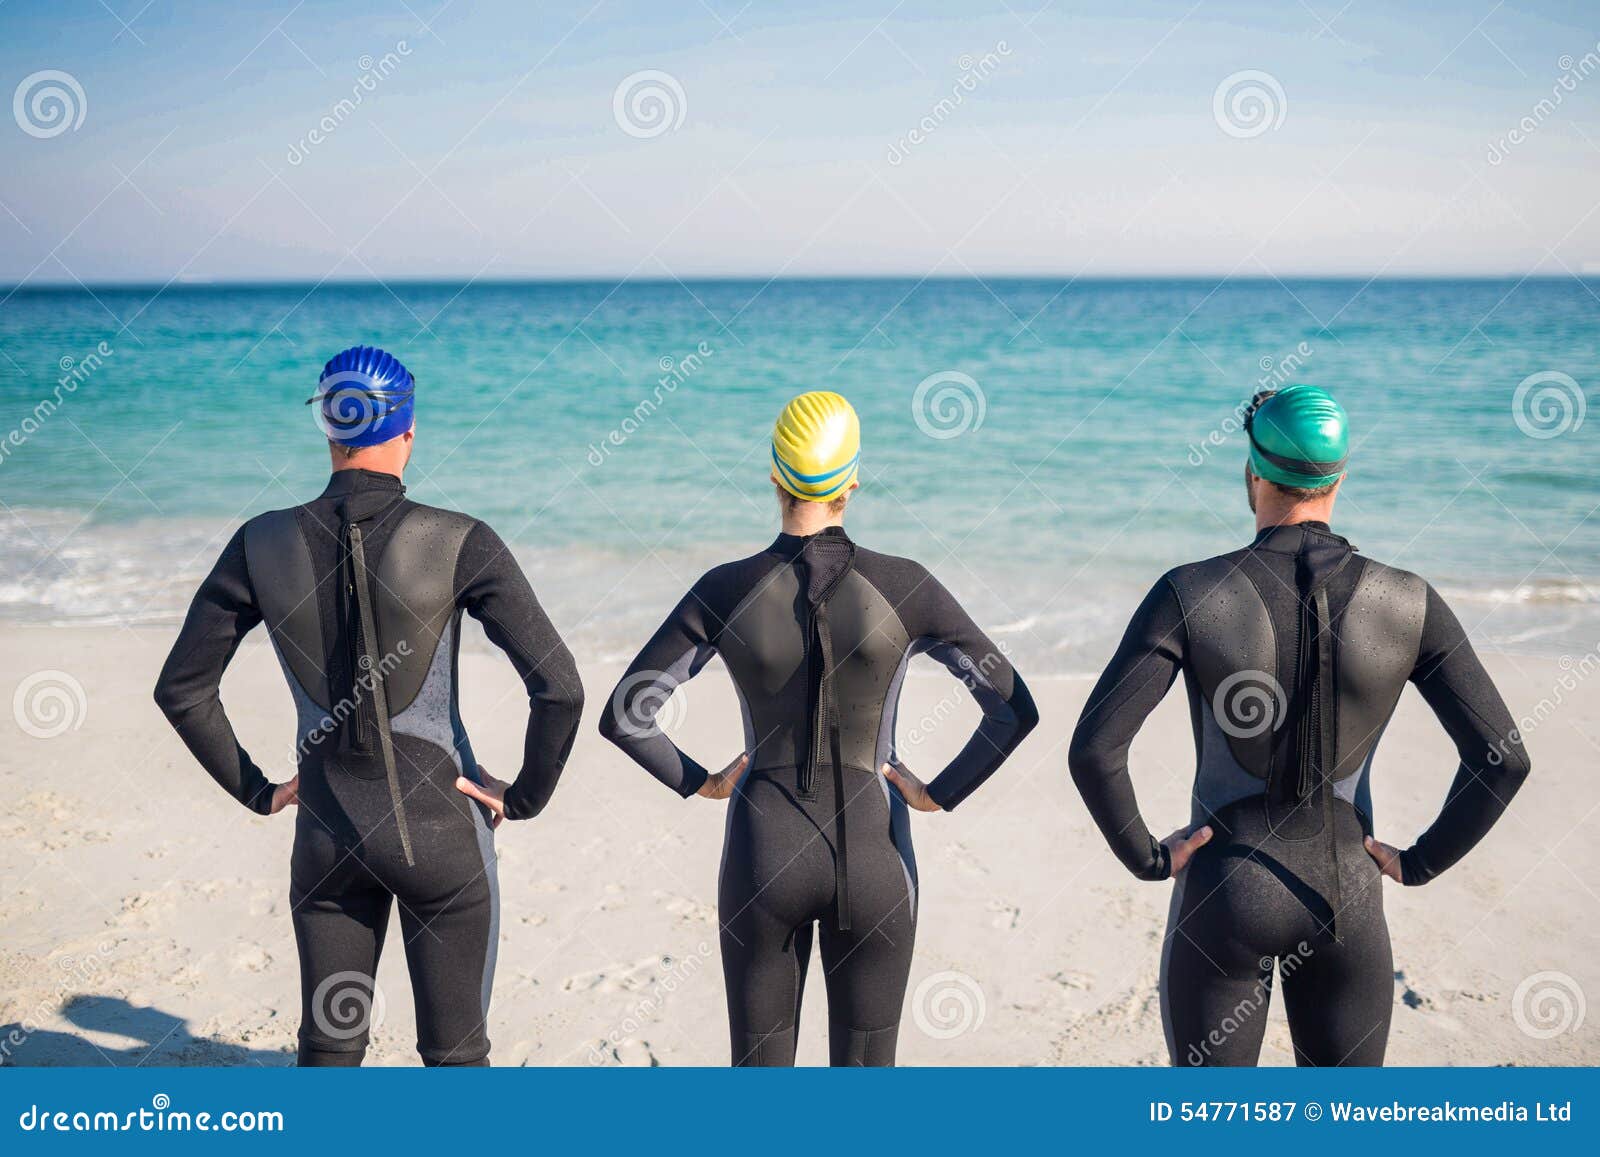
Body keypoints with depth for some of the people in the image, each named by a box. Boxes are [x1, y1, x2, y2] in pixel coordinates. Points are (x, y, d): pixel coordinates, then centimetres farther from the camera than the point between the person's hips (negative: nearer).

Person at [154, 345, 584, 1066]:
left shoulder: (263, 543, -5)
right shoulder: (460, 543, -15)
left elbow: (181, 689, 2)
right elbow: (559, 687, -18)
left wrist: (257, 791, 11)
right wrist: (526, 797, -4)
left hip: (327, 833, 3)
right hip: (441, 828, -3)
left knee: (328, 1050, 19)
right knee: (455, 1054, 12)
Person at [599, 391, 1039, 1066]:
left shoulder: (726, 591, -8)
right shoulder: (902, 587, -9)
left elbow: (623, 716, -5)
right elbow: (1015, 709, -8)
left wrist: (699, 783, 6)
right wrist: (942, 794, 0)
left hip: (763, 858, 1)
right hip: (873, 858, 0)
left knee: (759, 1069, 16)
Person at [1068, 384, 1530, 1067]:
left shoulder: (1191, 594, -14)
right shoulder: (1409, 604, -8)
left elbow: (1093, 750, -21)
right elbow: (1503, 758, -9)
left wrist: (1146, 857, -6)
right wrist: (1419, 863, 3)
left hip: (1223, 903, -2)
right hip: (1348, 902, 2)